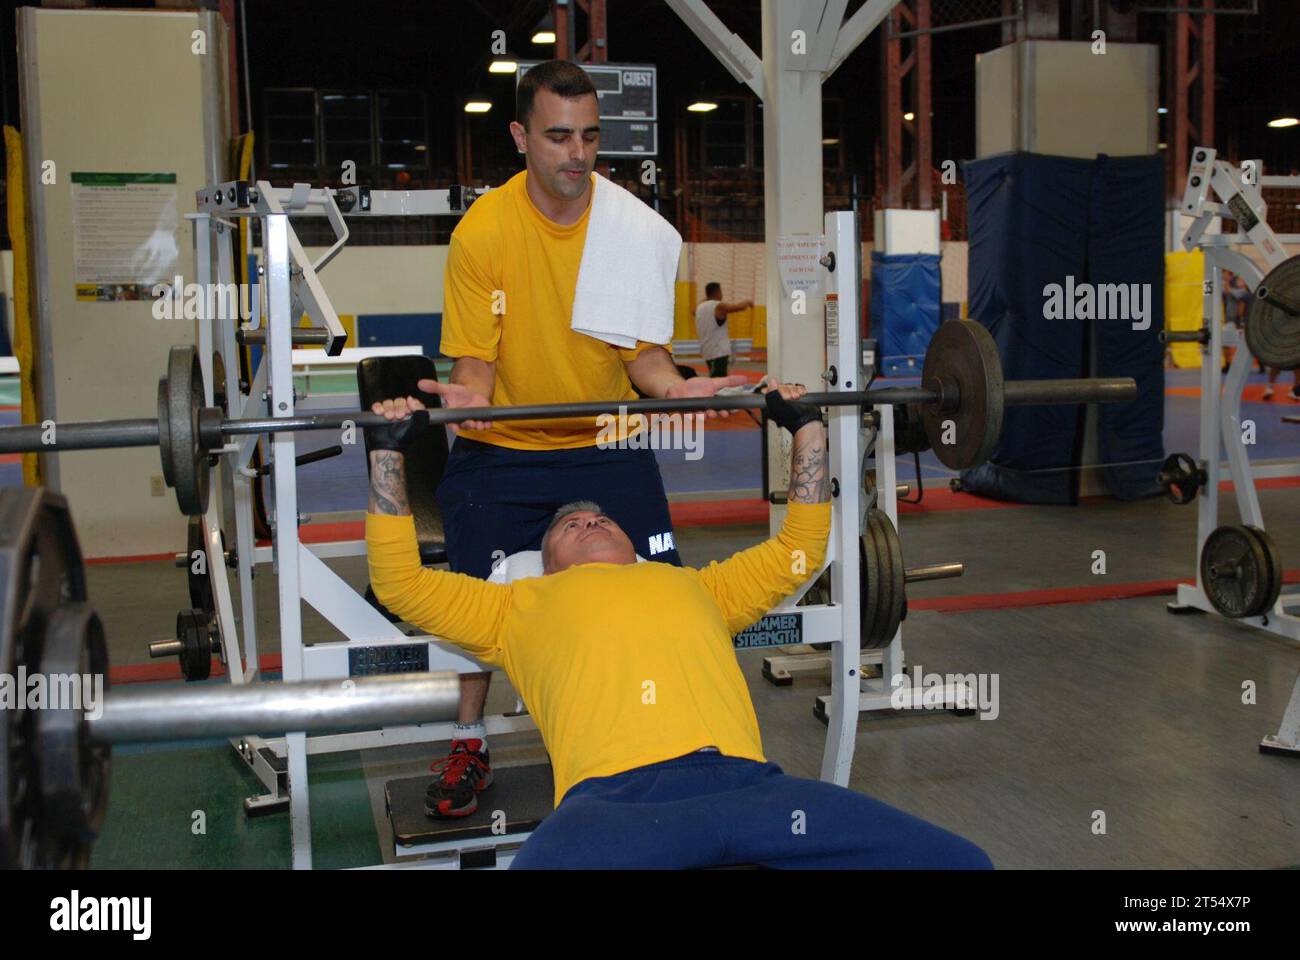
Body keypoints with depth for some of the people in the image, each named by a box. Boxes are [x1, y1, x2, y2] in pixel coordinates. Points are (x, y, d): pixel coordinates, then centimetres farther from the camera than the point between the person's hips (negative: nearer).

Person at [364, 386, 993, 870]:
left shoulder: (696, 585, 37)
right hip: (612, 792, -3)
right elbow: (399, 580, 27)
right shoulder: (525, 604, 31)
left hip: (746, 778, 4)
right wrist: (387, 449, 26)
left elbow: (799, 550, 44)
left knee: (960, 862, -15)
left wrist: (807, 426, 45)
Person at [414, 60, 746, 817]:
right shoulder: (482, 230, -14)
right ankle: (471, 747, 21)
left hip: (608, 441, 2)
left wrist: (674, 385, -25)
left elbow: (640, 348, -3)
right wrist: (471, 394, -35)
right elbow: (475, 355, -12)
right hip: (503, 448, -1)